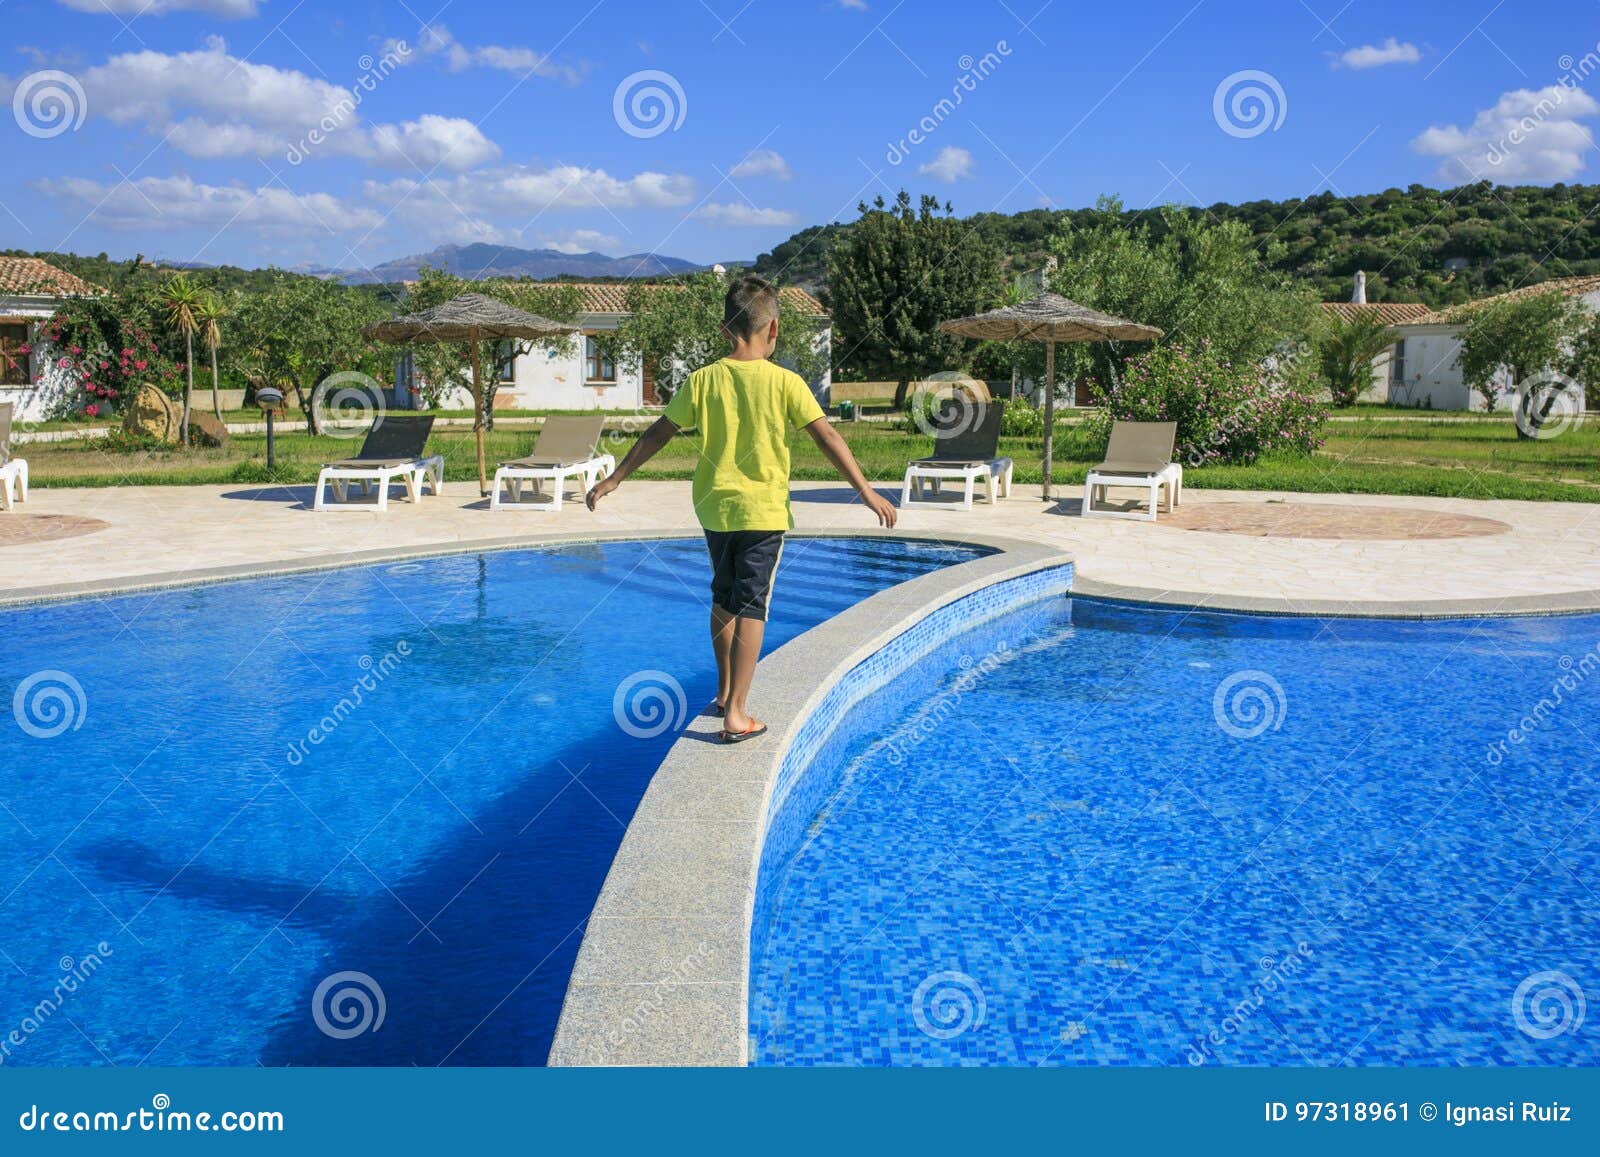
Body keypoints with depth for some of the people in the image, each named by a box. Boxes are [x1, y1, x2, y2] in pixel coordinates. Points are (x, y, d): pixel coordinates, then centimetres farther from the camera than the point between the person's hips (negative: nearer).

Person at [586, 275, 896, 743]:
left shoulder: (703, 379, -1)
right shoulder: (785, 382, -8)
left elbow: (657, 434, 5)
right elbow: (827, 438, -8)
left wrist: (615, 479, 15)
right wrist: (867, 492, -4)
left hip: (714, 508, 3)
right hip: (762, 510, -3)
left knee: (724, 600, 20)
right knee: (751, 608, -1)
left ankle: (725, 693, 33)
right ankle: (736, 715, -3)